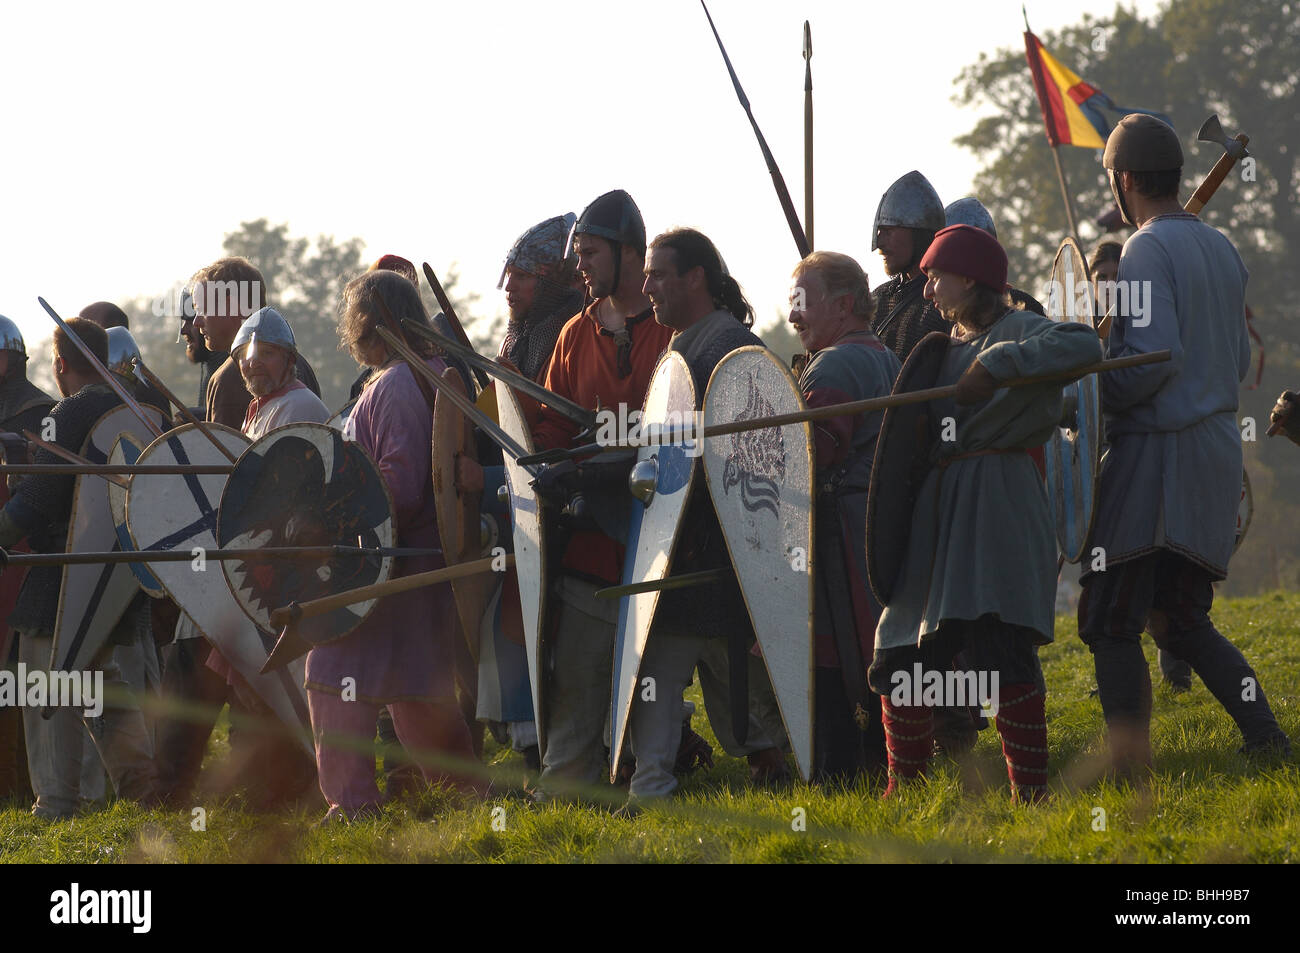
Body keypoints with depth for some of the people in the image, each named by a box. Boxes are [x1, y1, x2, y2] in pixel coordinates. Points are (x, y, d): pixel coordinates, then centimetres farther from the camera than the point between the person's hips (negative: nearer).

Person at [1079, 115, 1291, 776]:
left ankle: (1130, 768, -7)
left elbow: (1155, 354, -23)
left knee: (1110, 622, -4)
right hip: (1218, 446, 9)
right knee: (1181, 621, 16)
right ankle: (1264, 738, 8)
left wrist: (1090, 394, -10)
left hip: (1161, 450, -9)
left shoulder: (1147, 250, -12)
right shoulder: (1222, 251, 15)